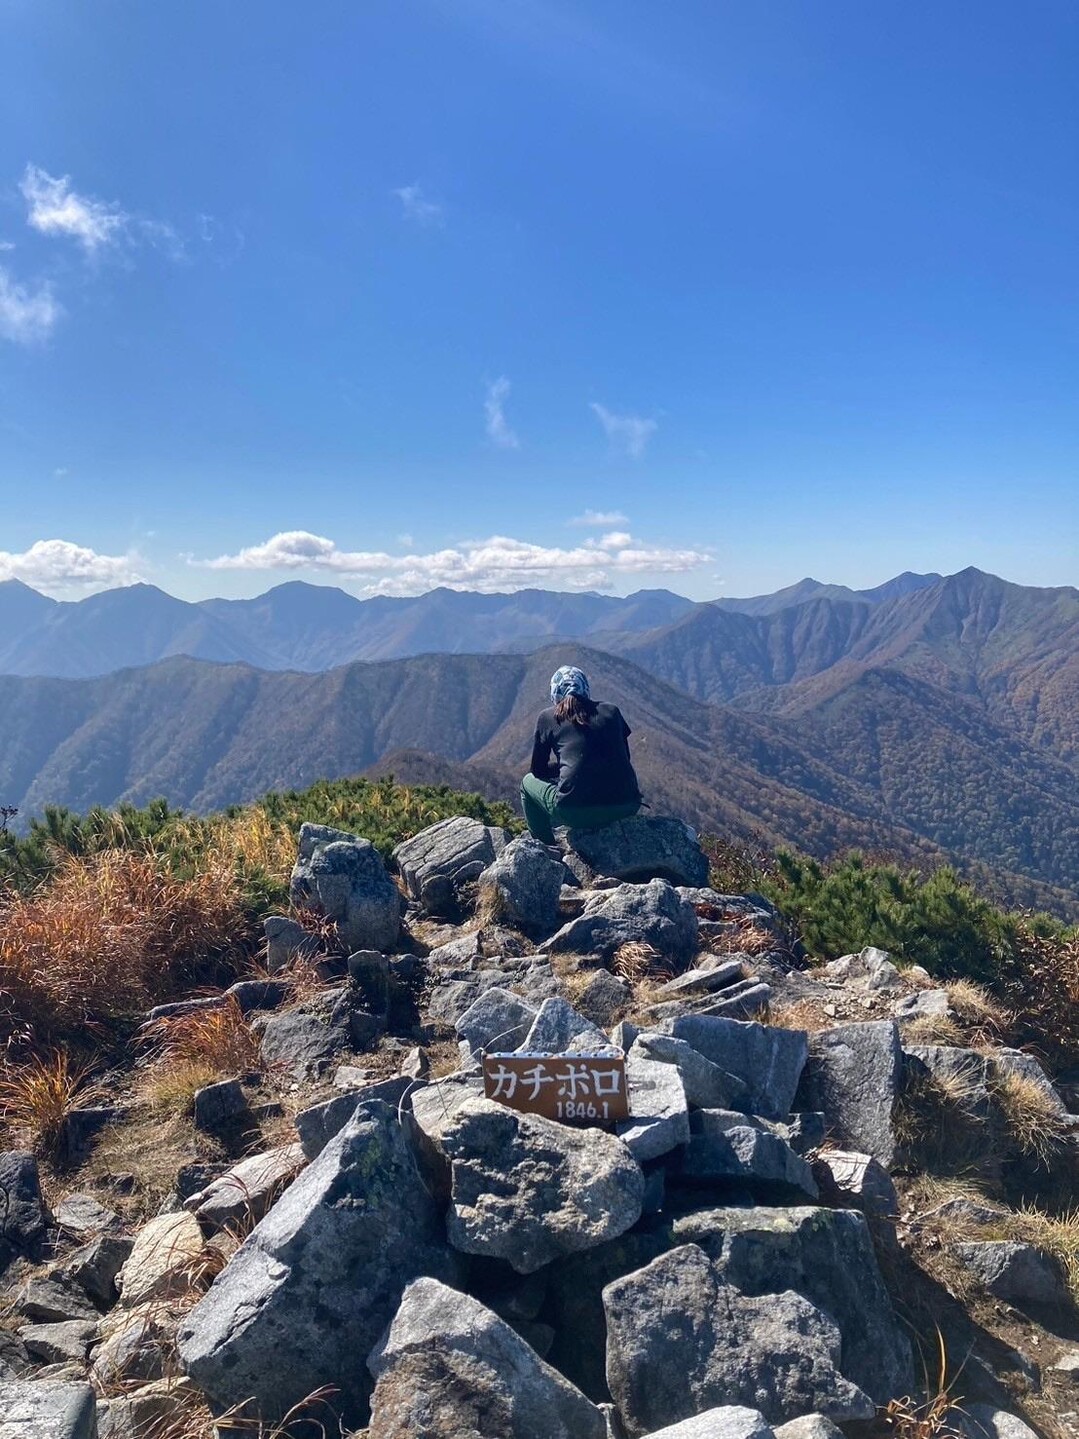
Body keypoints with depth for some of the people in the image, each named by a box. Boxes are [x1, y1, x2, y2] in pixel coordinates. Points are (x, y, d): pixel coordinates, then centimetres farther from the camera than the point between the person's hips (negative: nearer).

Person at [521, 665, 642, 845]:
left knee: (529, 782, 27)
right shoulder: (612, 711, 16)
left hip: (575, 812, -3)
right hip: (626, 808, 3)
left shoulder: (548, 717, 10)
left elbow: (537, 769, 18)